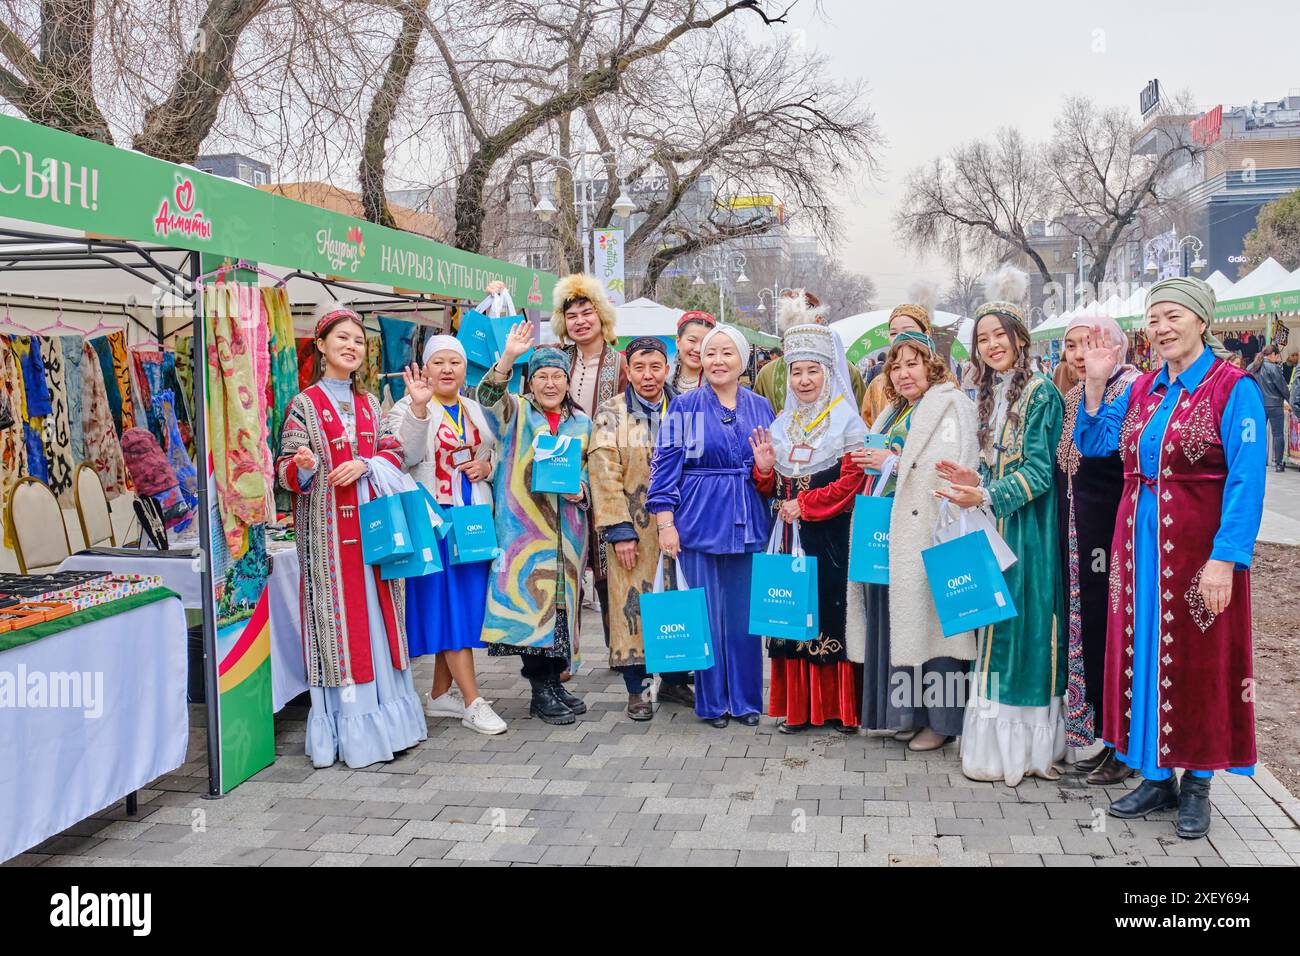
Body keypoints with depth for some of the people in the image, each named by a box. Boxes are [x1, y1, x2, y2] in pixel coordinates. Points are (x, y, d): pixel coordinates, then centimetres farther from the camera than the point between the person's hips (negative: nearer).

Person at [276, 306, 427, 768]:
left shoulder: (370, 404, 16)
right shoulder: (304, 404, 0)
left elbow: (393, 453, 10)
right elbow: (286, 468, -5)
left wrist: (364, 464, -8)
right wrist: (301, 466, -27)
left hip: (372, 520, 5)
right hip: (328, 526, -5)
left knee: (378, 611, 7)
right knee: (339, 613, -4)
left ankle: (386, 716, 15)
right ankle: (349, 728, 3)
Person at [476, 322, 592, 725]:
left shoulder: (581, 424, 16)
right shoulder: (517, 412, 4)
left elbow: (591, 473, 20)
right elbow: (488, 397, -17)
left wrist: (582, 491, -3)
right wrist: (507, 358, -33)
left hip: (566, 532, 4)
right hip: (524, 526, -4)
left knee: (561, 600, 7)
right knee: (532, 599, -8)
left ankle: (553, 681, 20)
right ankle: (541, 691, 1)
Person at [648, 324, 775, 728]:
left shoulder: (760, 408, 10)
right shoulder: (684, 407, 1)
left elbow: (775, 476, 15)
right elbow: (665, 466, -2)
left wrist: (766, 468, -8)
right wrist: (665, 523, -9)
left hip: (749, 524, 3)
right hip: (701, 523, -2)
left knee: (745, 614, 7)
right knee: (707, 614, 3)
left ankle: (745, 699, 20)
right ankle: (712, 701, 16)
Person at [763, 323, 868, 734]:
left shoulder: (847, 422, -3)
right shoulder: (783, 424, 14)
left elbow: (853, 481, -11)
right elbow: (775, 485, 17)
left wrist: (804, 505, -12)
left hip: (833, 536, -5)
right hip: (794, 536, 5)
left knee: (833, 612, -3)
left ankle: (840, 707, 7)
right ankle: (800, 706, 13)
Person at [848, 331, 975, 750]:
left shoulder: (951, 405, -4)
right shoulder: (895, 411, 22)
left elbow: (953, 467, -17)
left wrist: (894, 462, -13)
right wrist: (870, 461, 8)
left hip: (928, 533, -8)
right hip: (891, 533, 8)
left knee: (927, 620, -6)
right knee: (894, 621, 8)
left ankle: (940, 718, 3)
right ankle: (906, 713, 17)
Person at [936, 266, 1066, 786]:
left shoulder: (1040, 392, -10)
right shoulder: (988, 395, 15)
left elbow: (1038, 472, -15)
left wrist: (987, 495, -26)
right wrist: (976, 481, -3)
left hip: (1028, 528, -8)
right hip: (993, 527, 8)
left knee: (1023, 622, -3)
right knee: (995, 629, 9)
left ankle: (1022, 747, 6)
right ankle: (997, 741, 18)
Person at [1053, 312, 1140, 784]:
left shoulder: (1131, 390, -10)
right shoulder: (1072, 397, 14)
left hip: (1113, 537, -8)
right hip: (1079, 539, 8)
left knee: (1112, 633, -1)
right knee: (1087, 629, 12)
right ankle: (1108, 739, 26)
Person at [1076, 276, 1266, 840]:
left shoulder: (1233, 388, -9)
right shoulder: (1141, 390, 10)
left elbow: (1246, 480, -15)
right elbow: (1093, 442, 13)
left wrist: (1225, 559, -21)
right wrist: (1095, 383, 1)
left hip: (1199, 551, -6)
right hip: (1139, 546, 6)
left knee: (1198, 661, 5)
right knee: (1144, 655, 10)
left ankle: (1197, 784, 21)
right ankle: (1157, 778, 25)